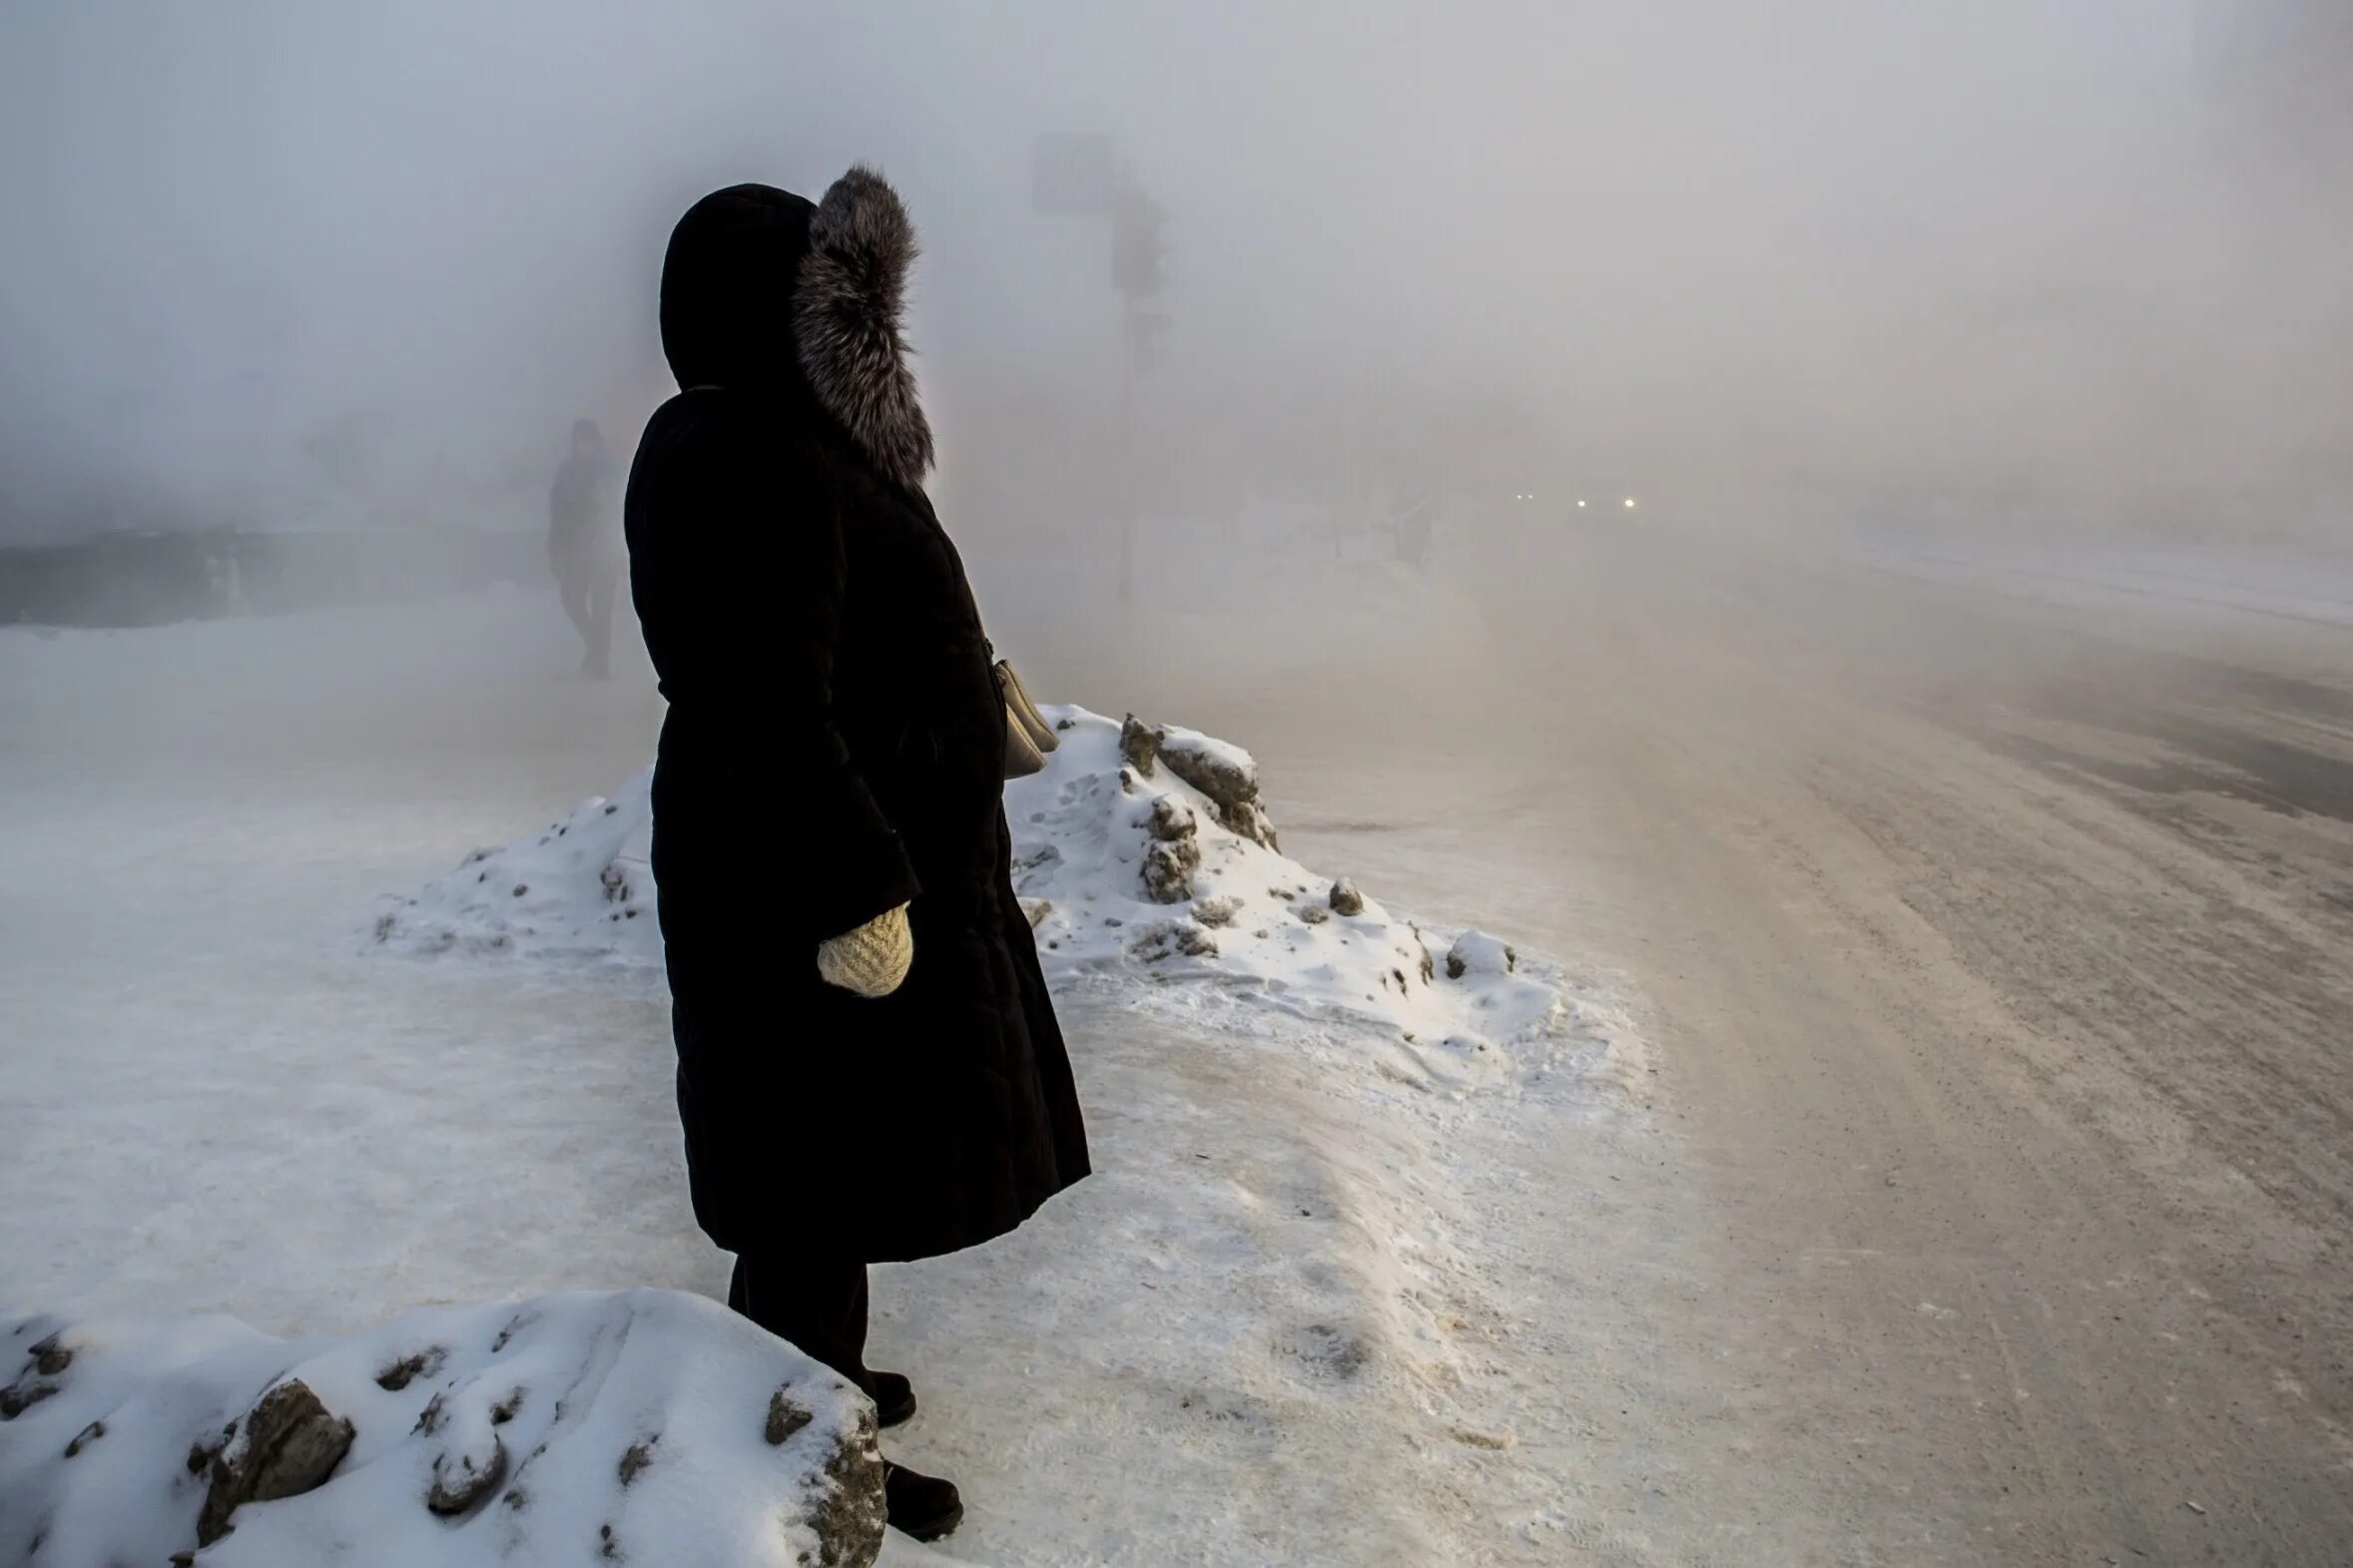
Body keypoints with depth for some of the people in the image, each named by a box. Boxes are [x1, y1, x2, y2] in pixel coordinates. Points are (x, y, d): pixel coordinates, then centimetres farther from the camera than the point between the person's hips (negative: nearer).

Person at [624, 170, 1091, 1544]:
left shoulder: (783, 442, 10)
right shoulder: (747, 469, -23)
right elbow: (773, 718, -28)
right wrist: (858, 896, -26)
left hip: (861, 853, 11)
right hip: (811, 889, -11)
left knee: (843, 1157, 22)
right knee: (820, 1172, 4)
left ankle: (821, 1374, 41)